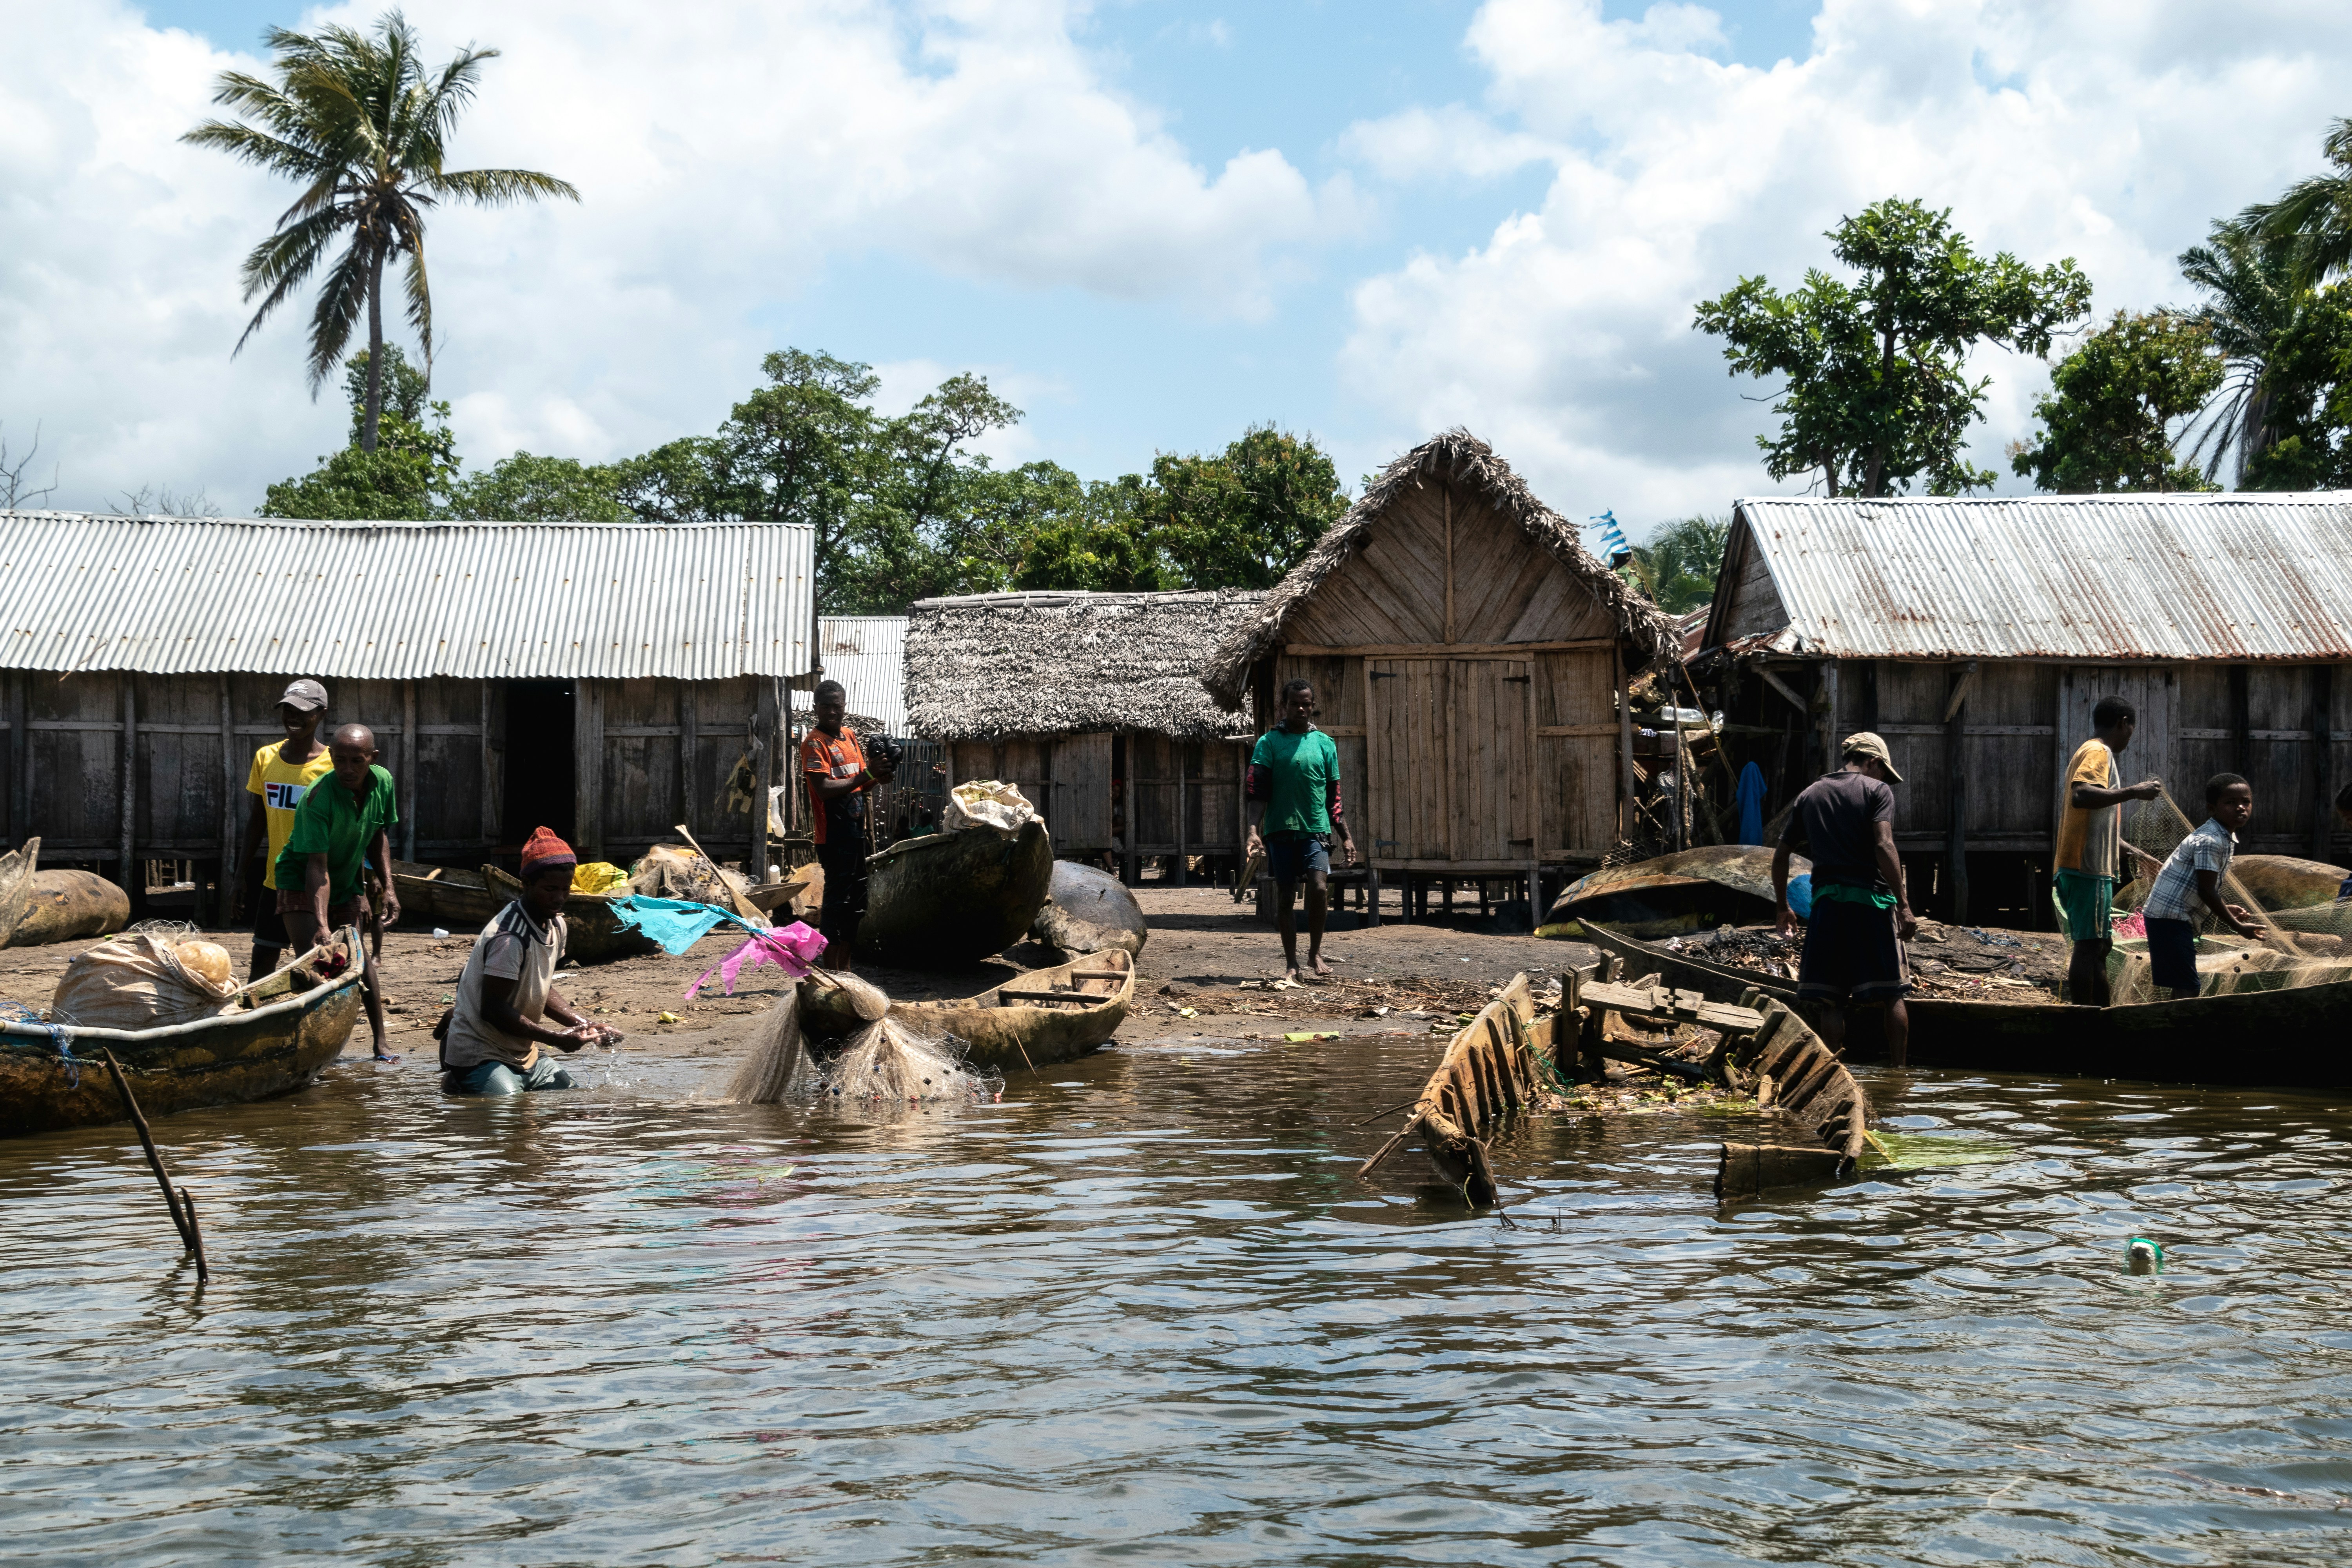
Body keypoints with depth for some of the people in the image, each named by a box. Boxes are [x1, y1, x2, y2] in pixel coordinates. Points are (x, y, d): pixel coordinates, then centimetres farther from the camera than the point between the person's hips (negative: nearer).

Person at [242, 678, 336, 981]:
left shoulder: (333, 765, -9)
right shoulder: (266, 758, 5)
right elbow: (258, 820, 13)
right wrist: (243, 874, 13)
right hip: (276, 881, 4)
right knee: (261, 963, 8)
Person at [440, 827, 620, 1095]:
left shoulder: (556, 926, 6)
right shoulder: (509, 937, -24)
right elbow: (493, 1010, -24)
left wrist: (584, 1025, 2)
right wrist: (556, 1038, -25)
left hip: (525, 1053, 9)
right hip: (480, 1055, -9)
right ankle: (458, 1081, 5)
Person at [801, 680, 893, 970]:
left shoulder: (850, 736, 13)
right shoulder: (815, 743, -11)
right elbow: (824, 789, -22)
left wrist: (878, 778, -3)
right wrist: (867, 775, -22)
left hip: (855, 831, 8)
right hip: (834, 834, -8)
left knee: (856, 902, 13)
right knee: (837, 900, -6)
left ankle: (845, 967, 21)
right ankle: (832, 971, -2)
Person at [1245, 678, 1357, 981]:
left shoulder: (1325, 744, 10)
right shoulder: (1268, 743, 3)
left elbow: (1334, 796, 14)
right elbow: (1258, 791, -3)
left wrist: (1346, 837, 11)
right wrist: (1254, 830, -16)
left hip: (1315, 830, 1)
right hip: (1280, 830, -1)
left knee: (1319, 887, -16)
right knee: (1284, 895, 4)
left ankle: (1315, 953, 2)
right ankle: (1291, 962, 14)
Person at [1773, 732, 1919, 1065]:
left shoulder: (1809, 795, 15)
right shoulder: (1877, 791, 2)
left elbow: (1780, 857, 16)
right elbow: (1884, 846, -13)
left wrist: (1784, 908, 28)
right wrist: (1903, 905, -15)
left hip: (1826, 900, 3)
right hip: (1871, 898, -3)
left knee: (1833, 1000, 5)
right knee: (1892, 995, 5)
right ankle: (1899, 1071, 5)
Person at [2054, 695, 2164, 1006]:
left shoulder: (2088, 752, 24)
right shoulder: (2098, 753, -8)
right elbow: (2081, 796, -29)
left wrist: (2126, 850, 40)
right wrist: (2133, 792, -24)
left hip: (2085, 868, 11)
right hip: (2088, 869, -11)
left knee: (2098, 946, 14)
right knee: (2090, 946, -12)